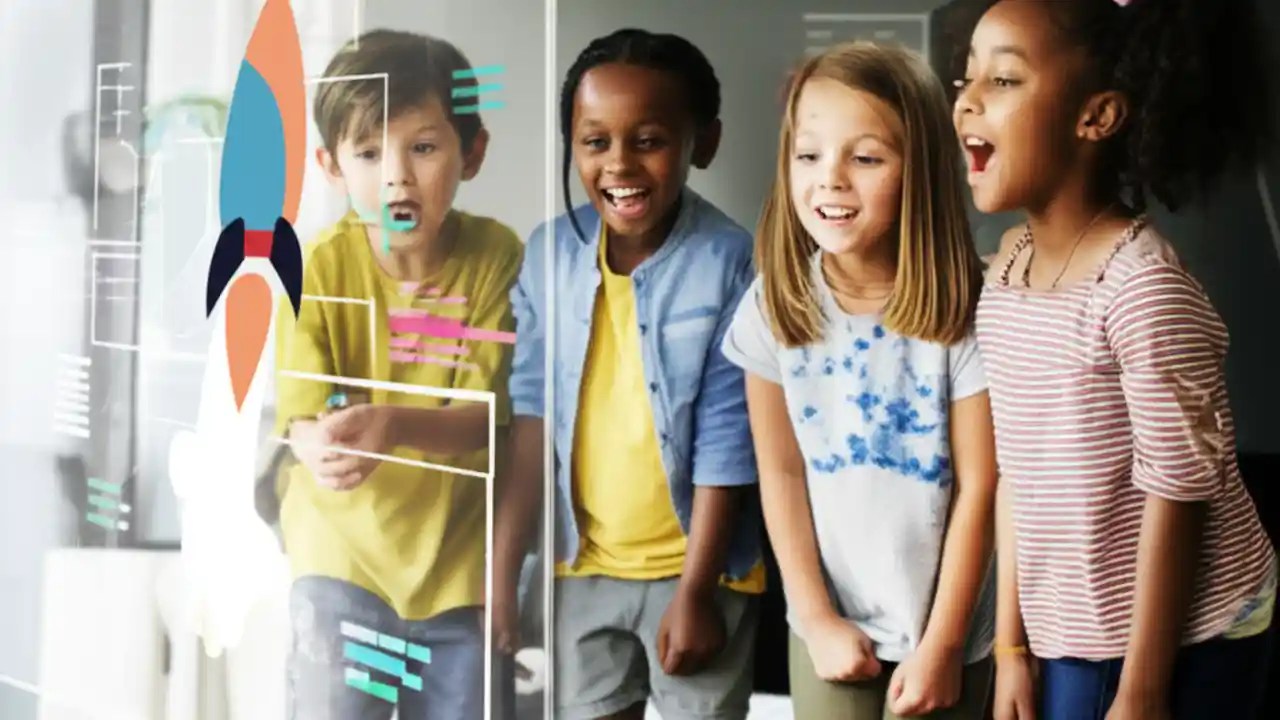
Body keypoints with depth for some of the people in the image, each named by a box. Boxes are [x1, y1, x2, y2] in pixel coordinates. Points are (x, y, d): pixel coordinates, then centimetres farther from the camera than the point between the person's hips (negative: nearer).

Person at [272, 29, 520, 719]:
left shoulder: (497, 256, -11)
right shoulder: (320, 265, -12)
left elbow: (493, 414, -16)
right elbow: (302, 416, -16)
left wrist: (394, 424, -37)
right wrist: (320, 448, -41)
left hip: (461, 556, 1)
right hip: (345, 551, -1)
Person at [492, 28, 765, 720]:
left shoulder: (730, 262, -18)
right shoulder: (549, 253, -5)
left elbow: (726, 440, -16)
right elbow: (532, 415, -2)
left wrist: (695, 591, -14)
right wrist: (502, 565, -3)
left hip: (696, 568, -4)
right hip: (582, 567, 4)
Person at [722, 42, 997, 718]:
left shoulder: (964, 311, -17)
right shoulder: (775, 307, -9)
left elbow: (978, 487, -12)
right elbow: (781, 473, -3)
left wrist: (942, 643, -10)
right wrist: (816, 617, -4)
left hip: (941, 628, -2)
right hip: (830, 625, 2)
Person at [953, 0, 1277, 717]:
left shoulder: (1142, 286, -22)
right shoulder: (1007, 269, 1)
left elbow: (1178, 493, -18)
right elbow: (1020, 473, 7)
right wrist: (1013, 643, 9)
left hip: (1183, 641, -7)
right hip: (1076, 634, 7)